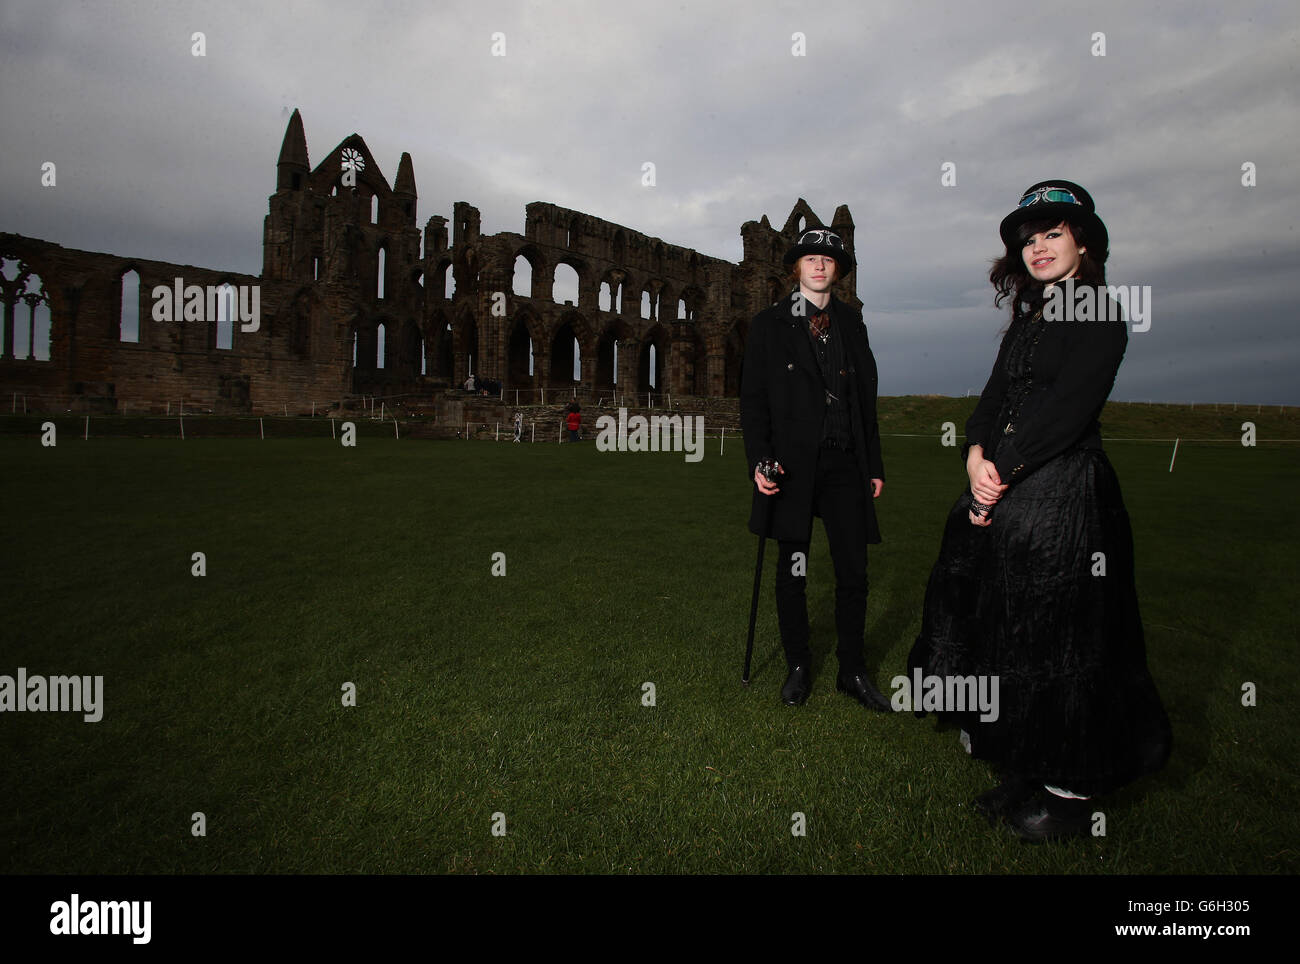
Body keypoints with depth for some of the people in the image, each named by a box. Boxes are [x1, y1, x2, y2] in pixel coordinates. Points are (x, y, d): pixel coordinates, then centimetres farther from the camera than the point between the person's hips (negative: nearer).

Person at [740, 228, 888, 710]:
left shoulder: (851, 323, 14)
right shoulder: (768, 324, 4)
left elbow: (867, 399, 15)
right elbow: (752, 398, 1)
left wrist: (874, 463, 11)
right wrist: (759, 459, -11)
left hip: (845, 463, 3)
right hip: (793, 465, -2)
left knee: (854, 572, 3)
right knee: (792, 571, 4)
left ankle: (852, 670, 19)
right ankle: (798, 667, 21)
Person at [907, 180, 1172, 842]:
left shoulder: (1099, 313, -5)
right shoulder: (1026, 319, 18)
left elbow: (1068, 404, -17)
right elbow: (995, 396, 9)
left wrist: (1003, 469, -16)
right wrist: (977, 454, -9)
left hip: (1064, 494, -8)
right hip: (1005, 490, 8)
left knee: (1059, 634, -1)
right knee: (1005, 629, 10)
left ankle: (1073, 792, 15)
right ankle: (1026, 772, 25)